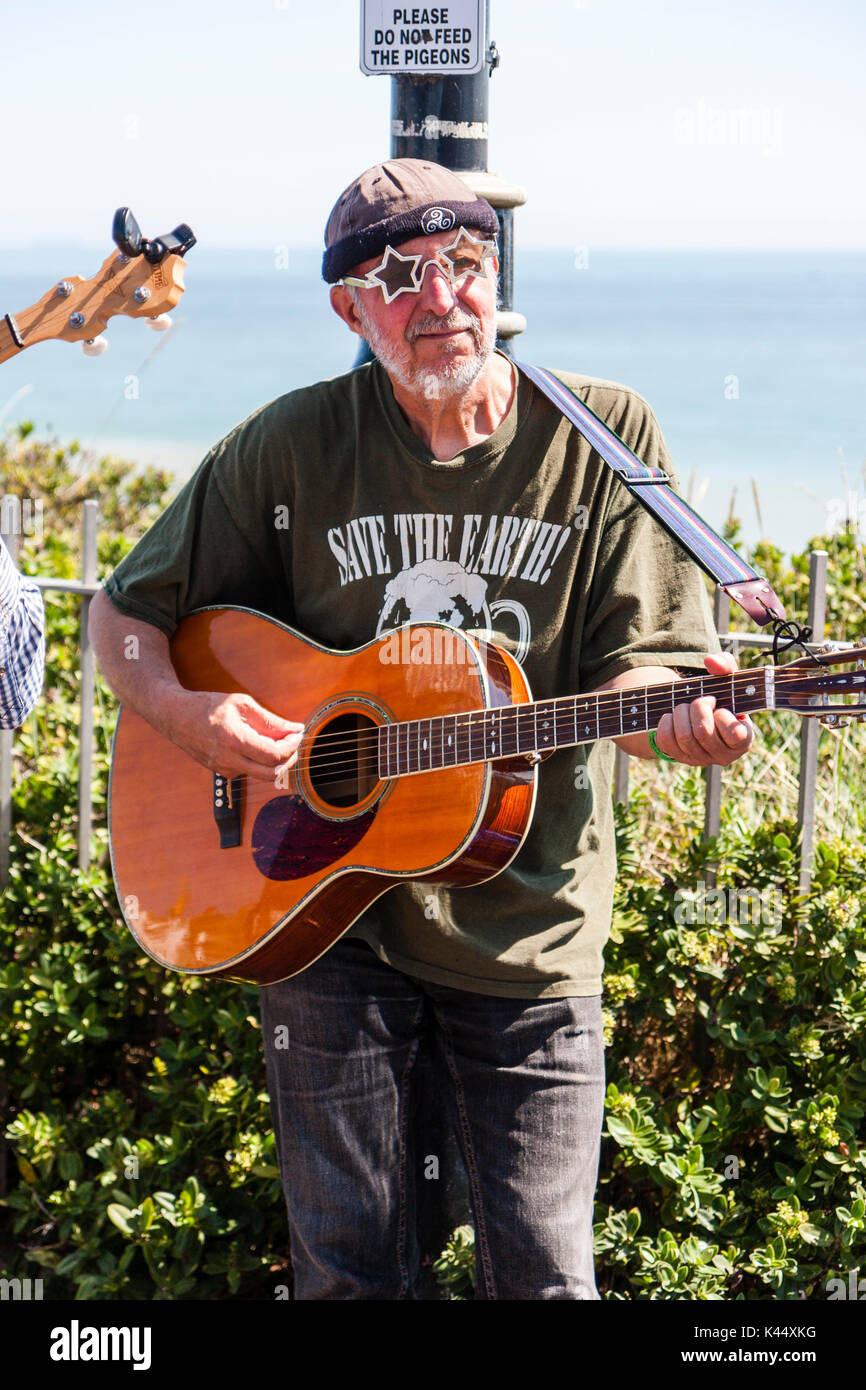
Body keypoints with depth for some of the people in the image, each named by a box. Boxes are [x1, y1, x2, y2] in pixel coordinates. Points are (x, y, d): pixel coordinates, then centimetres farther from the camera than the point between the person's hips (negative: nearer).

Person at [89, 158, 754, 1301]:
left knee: (544, 1273, 1)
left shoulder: (607, 436, -3)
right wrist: (187, 715, -14)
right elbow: (125, 615, 6)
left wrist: (676, 712, -28)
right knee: (350, 1270, 6)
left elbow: (631, 662, -5)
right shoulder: (293, 446, -2)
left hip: (530, 925, 0)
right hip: (322, 904, 0)